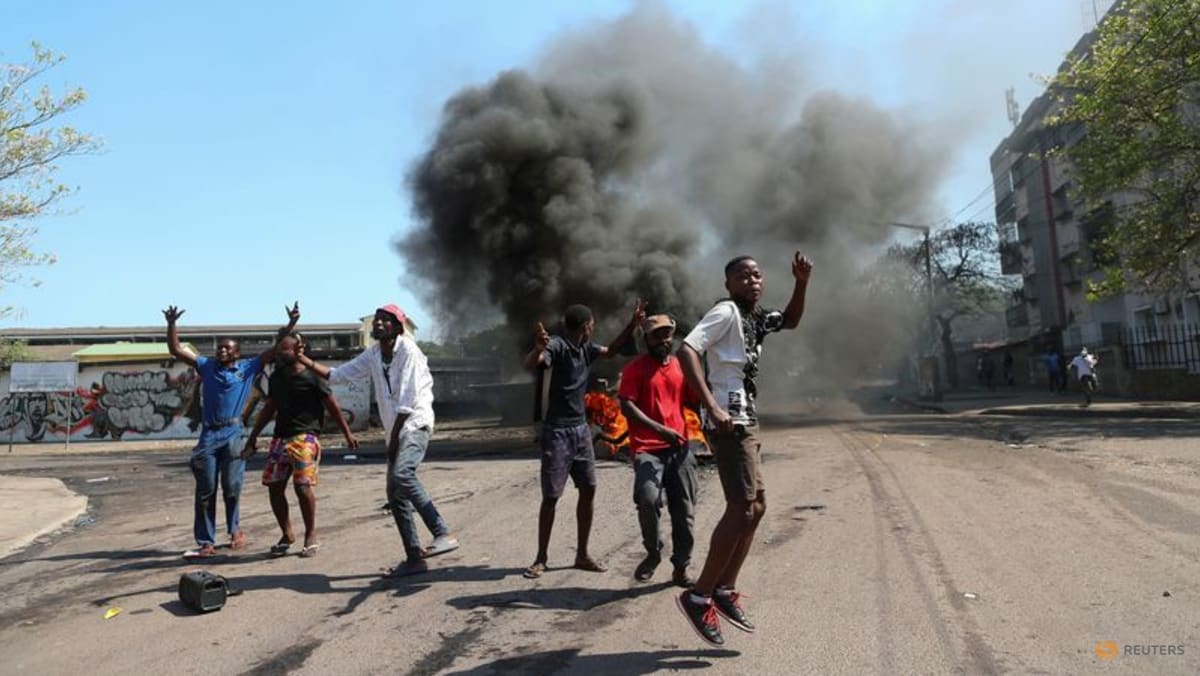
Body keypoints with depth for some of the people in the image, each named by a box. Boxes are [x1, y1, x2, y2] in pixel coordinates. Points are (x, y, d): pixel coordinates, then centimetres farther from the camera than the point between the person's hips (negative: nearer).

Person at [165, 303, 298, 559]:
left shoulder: (248, 367, 8)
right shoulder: (207, 365, 14)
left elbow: (275, 349, 5)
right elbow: (176, 350, 14)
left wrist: (291, 324, -2)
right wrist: (172, 324, 3)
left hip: (233, 434, -2)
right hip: (209, 434, 2)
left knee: (231, 486, 1)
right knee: (205, 490, 4)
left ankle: (235, 528, 26)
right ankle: (206, 542, 10)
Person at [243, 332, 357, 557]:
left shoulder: (312, 378, -6)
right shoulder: (276, 378, 13)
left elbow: (333, 406, -1)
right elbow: (268, 409, 23)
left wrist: (347, 434, -2)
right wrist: (253, 437, 23)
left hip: (305, 437, -6)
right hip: (280, 438, 6)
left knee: (303, 486, -14)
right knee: (274, 486, 3)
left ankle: (311, 536, 2)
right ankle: (287, 535, 19)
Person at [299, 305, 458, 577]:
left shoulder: (408, 350, -12)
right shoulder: (372, 355, 10)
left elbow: (407, 401, -16)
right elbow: (338, 375, 18)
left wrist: (393, 438, -15)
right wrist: (305, 360, 9)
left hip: (416, 424, -8)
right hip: (397, 431, 8)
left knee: (402, 474, -32)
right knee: (395, 494, 6)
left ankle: (443, 534, -30)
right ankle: (414, 557, 14)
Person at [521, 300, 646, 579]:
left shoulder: (586, 348, 7)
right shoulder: (557, 345, -16)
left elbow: (610, 351, 27)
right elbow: (530, 365, -34)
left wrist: (633, 324, 18)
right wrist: (538, 348, -57)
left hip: (581, 429, 7)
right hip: (557, 431, -7)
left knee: (588, 490, 7)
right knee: (551, 496, -3)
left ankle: (582, 555, 17)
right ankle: (541, 558, 10)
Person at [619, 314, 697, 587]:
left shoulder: (680, 365, 15)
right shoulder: (635, 368, -1)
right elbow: (626, 406, -10)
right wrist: (660, 429, -21)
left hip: (680, 447, 5)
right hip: (647, 448, -5)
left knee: (684, 510, 6)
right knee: (648, 497, -26)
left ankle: (681, 569, 21)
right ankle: (653, 552, 0)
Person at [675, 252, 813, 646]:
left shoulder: (756, 317, 15)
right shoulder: (726, 312, -12)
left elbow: (790, 321, 33)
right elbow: (686, 351, -24)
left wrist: (801, 284, 14)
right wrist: (712, 408, -30)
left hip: (747, 422, 10)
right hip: (729, 422, -10)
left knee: (756, 505, 14)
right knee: (742, 509, -12)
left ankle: (724, 590, 22)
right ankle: (699, 596, -2)